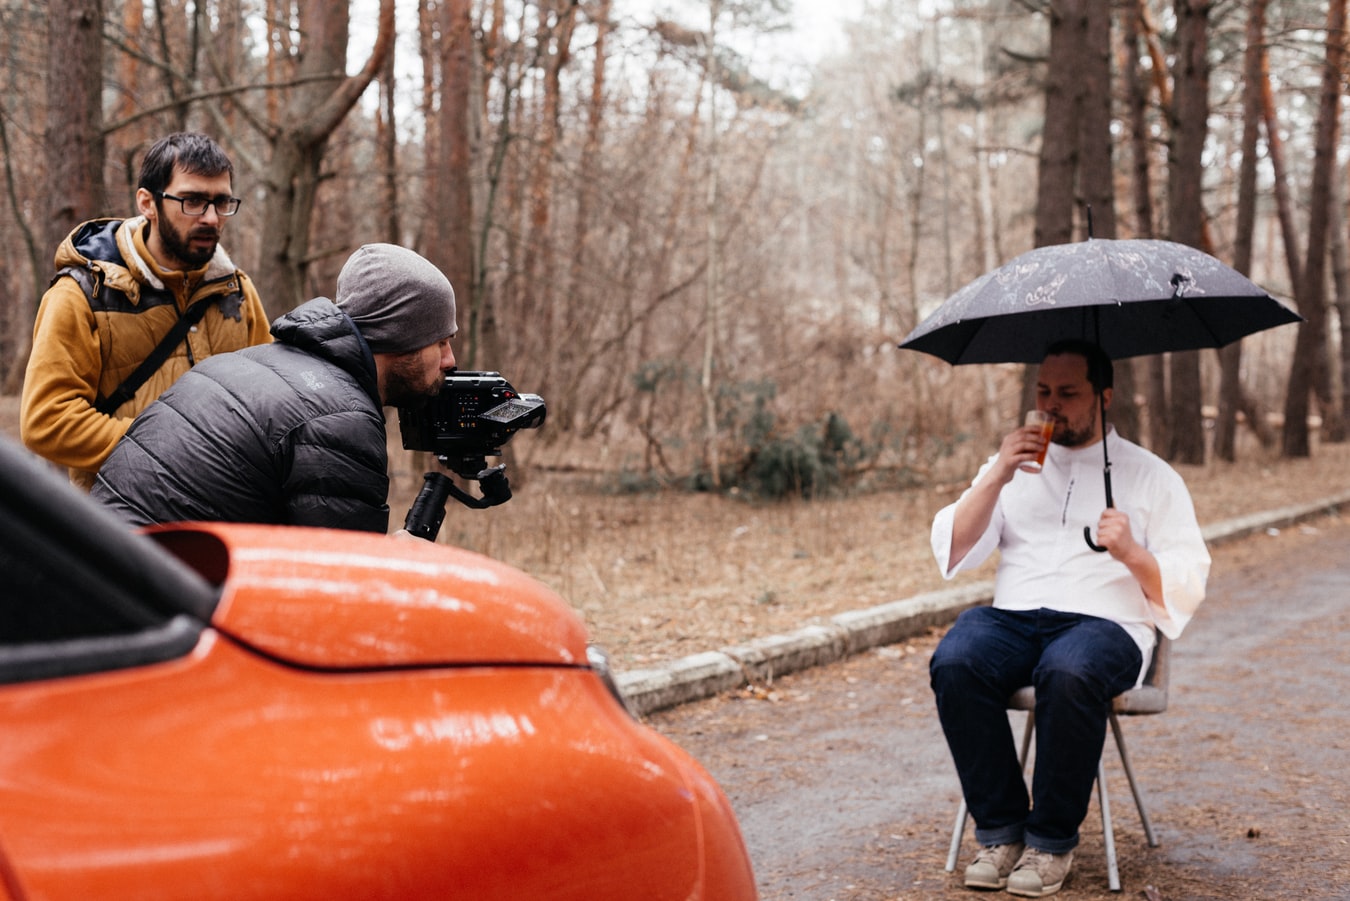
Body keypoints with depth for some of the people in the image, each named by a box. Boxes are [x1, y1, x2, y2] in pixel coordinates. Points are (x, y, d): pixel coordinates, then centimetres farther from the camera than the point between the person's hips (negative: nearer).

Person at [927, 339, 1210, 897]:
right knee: (953, 663, -31)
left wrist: (1131, 554, -13)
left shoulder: (1150, 475, 13)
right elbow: (950, 552, 7)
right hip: (1012, 618, 3)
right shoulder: (1011, 464, 20)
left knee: (1069, 673, -38)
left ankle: (1052, 841, -19)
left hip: (1106, 624, -3)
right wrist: (998, 477, -5)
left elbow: (1187, 588, 7)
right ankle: (1000, 831, -17)